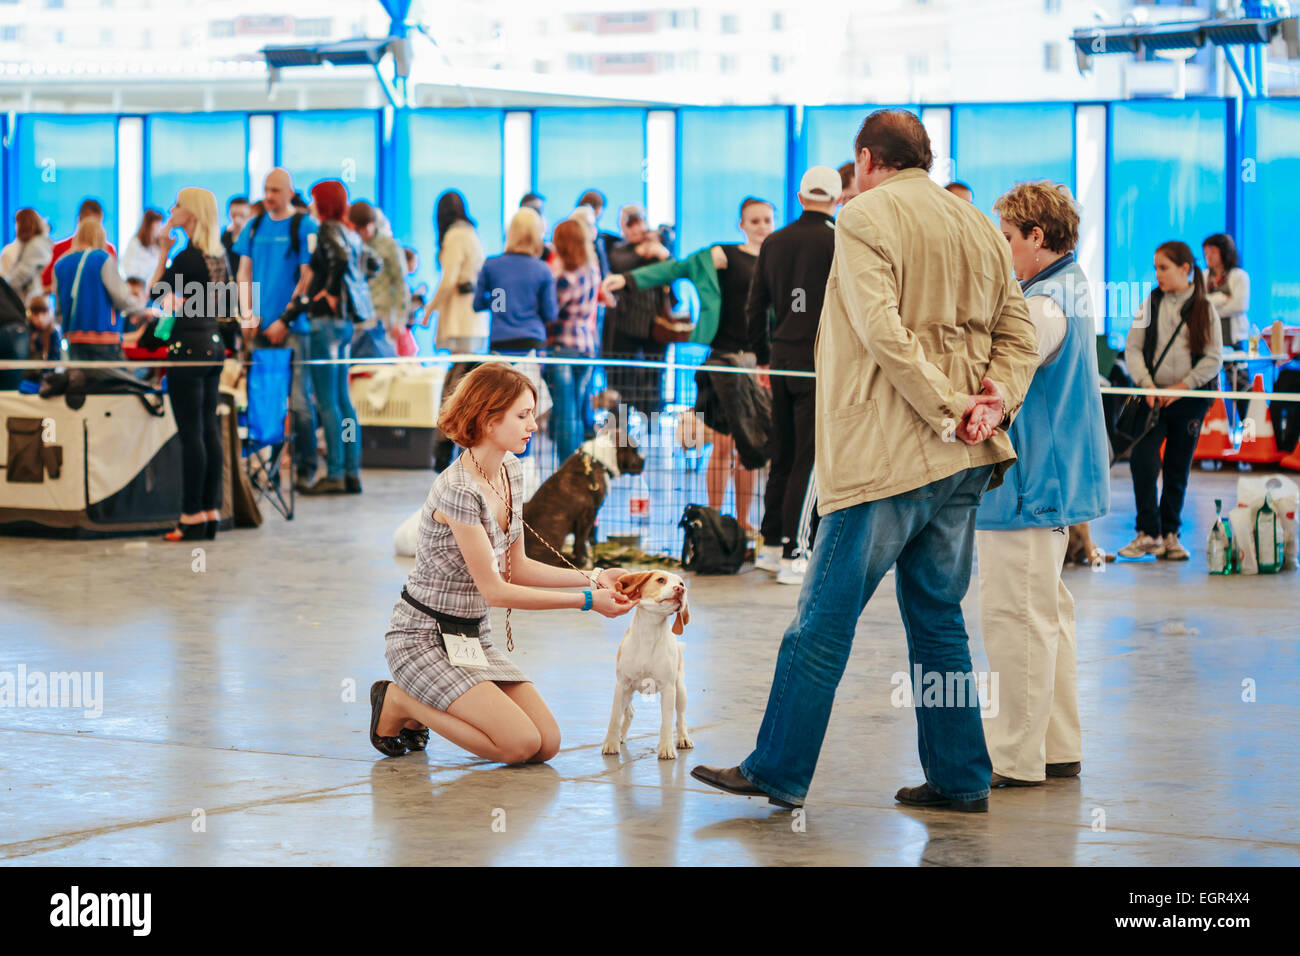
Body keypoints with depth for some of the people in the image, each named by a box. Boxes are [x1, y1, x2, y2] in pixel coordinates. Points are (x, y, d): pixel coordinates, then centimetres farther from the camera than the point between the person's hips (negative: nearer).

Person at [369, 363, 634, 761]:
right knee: (522, 743, -20)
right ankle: (399, 703, 0)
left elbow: (516, 567, 11)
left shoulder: (511, 472, 3)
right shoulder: (458, 490, -25)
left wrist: (592, 578, 0)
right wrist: (587, 601, -19)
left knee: (548, 744, -5)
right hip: (424, 637, -9)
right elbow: (494, 590, -21)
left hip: (474, 635, 9)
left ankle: (419, 705, 12)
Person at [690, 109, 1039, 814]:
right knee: (938, 618, 13)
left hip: (888, 455, -7)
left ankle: (779, 770, 4)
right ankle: (959, 777, 13)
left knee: (825, 618, -1)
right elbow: (1018, 333, 10)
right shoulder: (980, 227, 16)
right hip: (961, 464, 7)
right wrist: (995, 399, -3)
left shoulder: (866, 218, -6)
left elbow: (883, 332, -18)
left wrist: (948, 408, -17)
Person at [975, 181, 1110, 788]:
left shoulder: (1044, 305, -19)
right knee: (1048, 613, 15)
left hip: (1025, 486, -11)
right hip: (1054, 480, 11)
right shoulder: (1072, 287, 13)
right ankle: (1058, 747, 22)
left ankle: (1016, 757, -2)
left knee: (1015, 615, -6)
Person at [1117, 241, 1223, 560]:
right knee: (1142, 459, -16)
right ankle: (1148, 533, -9)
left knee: (1178, 468, 5)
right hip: (1152, 398, 0)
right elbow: (1133, 347, 3)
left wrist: (1182, 386, -12)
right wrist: (1146, 384, -11)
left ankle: (1170, 534, 17)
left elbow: (1214, 359, -2)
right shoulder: (1151, 303, 5)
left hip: (1189, 399, 0)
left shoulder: (1204, 308, 0)